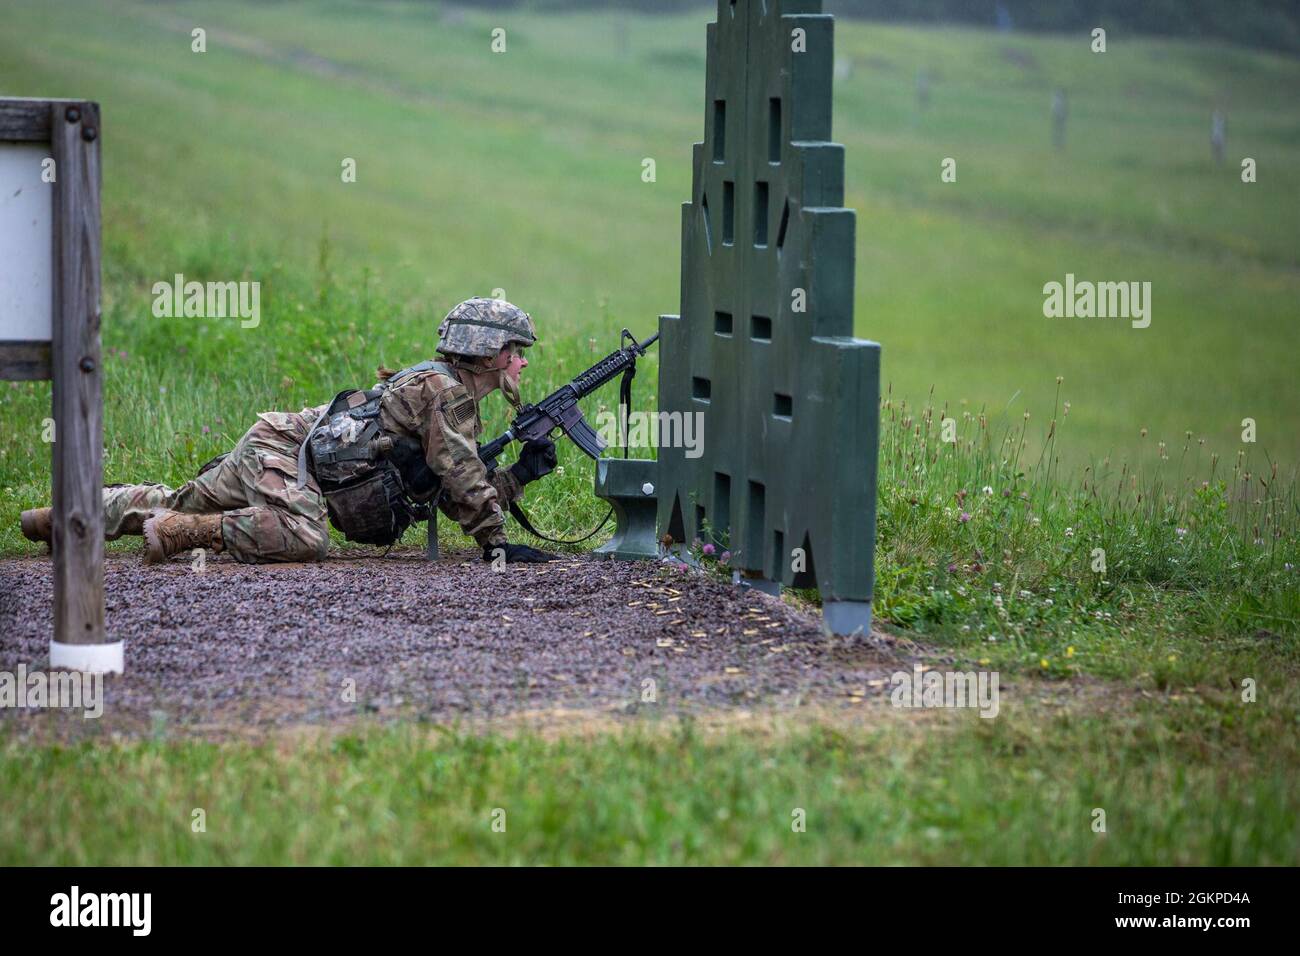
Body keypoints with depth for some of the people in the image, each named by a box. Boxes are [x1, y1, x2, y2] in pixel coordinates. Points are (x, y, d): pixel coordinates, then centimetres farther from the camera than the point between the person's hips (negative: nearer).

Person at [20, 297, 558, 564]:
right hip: (281, 448, -10)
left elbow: (457, 498, 16)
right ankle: (182, 534, -28)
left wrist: (522, 474, 7)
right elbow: (462, 480, -20)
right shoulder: (444, 388, -13)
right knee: (305, 537, -35)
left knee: (182, 504, 19)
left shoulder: (460, 401, 17)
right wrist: (495, 542, -18)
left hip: (269, 451, 10)